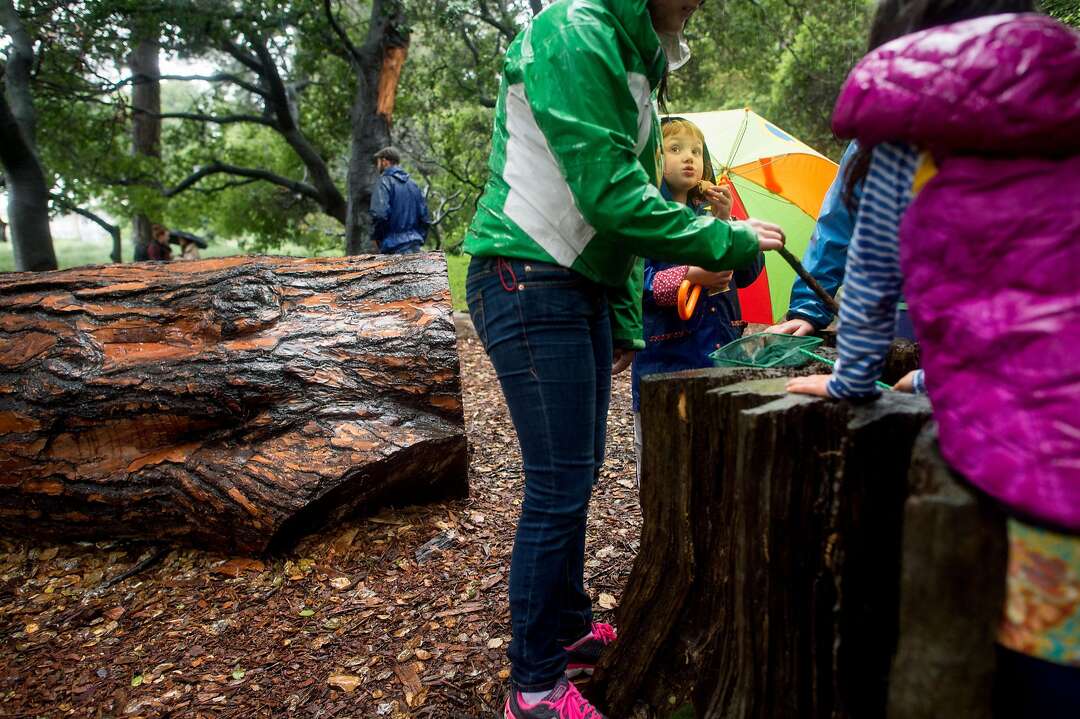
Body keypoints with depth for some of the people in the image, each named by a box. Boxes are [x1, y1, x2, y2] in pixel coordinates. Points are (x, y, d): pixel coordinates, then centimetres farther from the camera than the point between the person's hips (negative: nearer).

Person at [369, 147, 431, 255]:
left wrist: (376, 237, -4)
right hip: (415, 248, 6)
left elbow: (379, 215, -19)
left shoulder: (385, 182, -6)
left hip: (394, 249, -6)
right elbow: (425, 218, 12)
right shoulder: (413, 184, 14)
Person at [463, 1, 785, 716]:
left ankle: (570, 630, 32)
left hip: (585, 287, 10)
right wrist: (727, 240, -11)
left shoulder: (632, 62, 19)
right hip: (530, 286, -9)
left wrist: (625, 322, 17)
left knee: (577, 476, 15)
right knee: (558, 486, -6)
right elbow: (610, 196, -22)